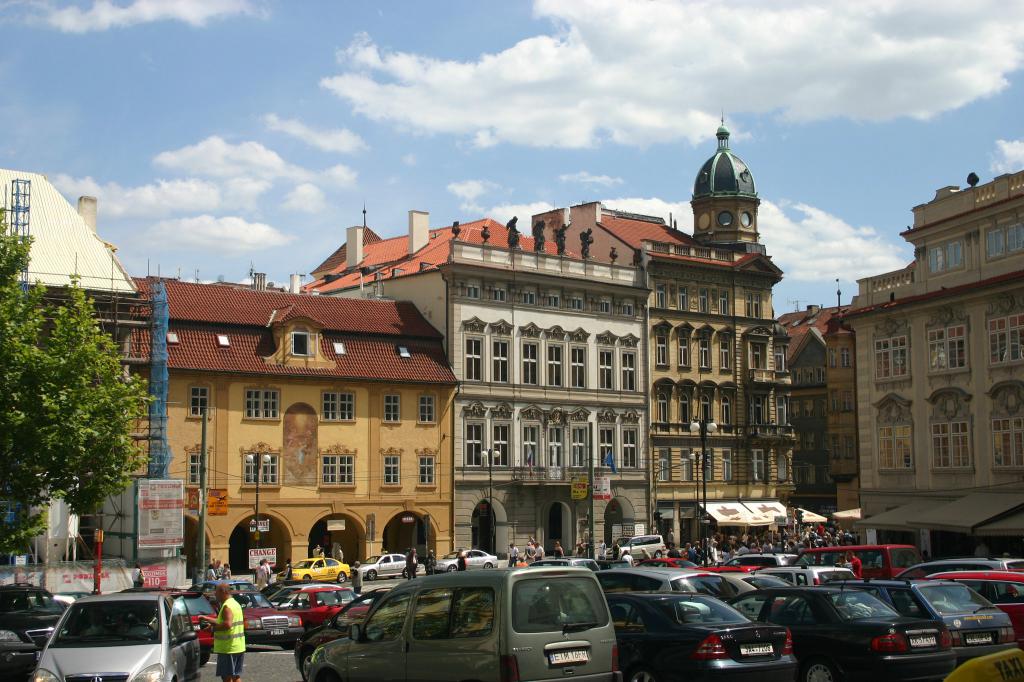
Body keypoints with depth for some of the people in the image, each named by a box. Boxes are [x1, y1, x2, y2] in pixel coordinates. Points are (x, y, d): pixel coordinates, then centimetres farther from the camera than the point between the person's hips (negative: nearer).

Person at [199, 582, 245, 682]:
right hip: (239, 647, 9)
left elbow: (227, 624, -29)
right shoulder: (235, 604, 15)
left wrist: (214, 628, -14)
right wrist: (206, 618, 23)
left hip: (228, 648, -9)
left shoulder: (227, 606, -16)